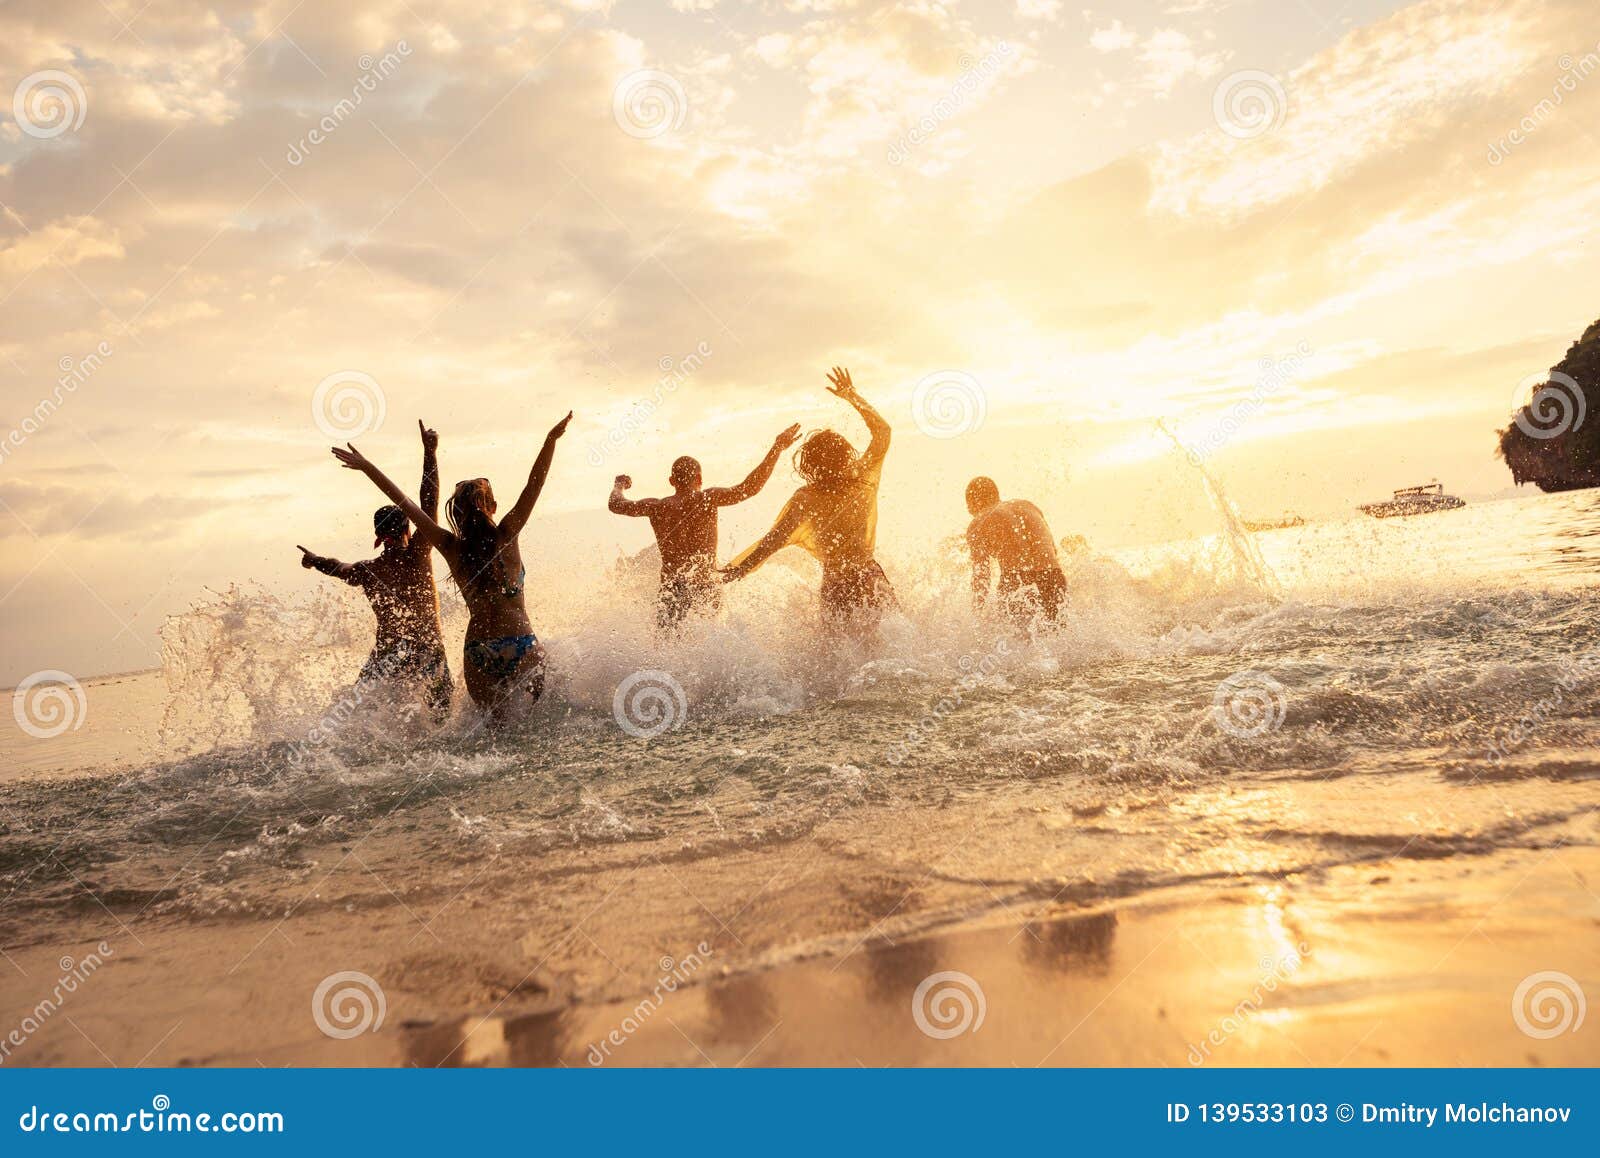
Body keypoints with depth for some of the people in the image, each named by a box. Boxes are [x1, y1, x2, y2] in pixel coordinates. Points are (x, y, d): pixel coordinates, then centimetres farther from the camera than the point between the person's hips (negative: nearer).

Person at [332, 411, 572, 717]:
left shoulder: (451, 548, 0)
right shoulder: (505, 537, -6)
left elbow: (406, 505, 5)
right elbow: (534, 485, -10)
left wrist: (365, 467, 11)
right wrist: (552, 439, -13)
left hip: (477, 652, 3)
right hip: (521, 646, -2)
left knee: (497, 721, 12)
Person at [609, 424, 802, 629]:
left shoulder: (656, 507, 1)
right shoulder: (706, 500, -9)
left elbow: (615, 504, 16)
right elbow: (747, 489, -19)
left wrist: (620, 484, 38)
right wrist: (777, 448, -16)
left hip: (670, 594, 2)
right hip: (706, 590, -2)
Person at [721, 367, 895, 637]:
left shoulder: (807, 499, -12)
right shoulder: (864, 481, -4)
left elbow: (773, 540, -19)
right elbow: (883, 432, 9)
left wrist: (736, 570, -17)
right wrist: (853, 397, 15)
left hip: (837, 587, -2)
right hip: (871, 579, 2)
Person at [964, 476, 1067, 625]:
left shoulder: (978, 525, 10)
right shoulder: (1027, 505, 24)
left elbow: (980, 575, 5)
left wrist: (977, 613, 8)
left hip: (1018, 583, -4)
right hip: (1054, 581, 5)